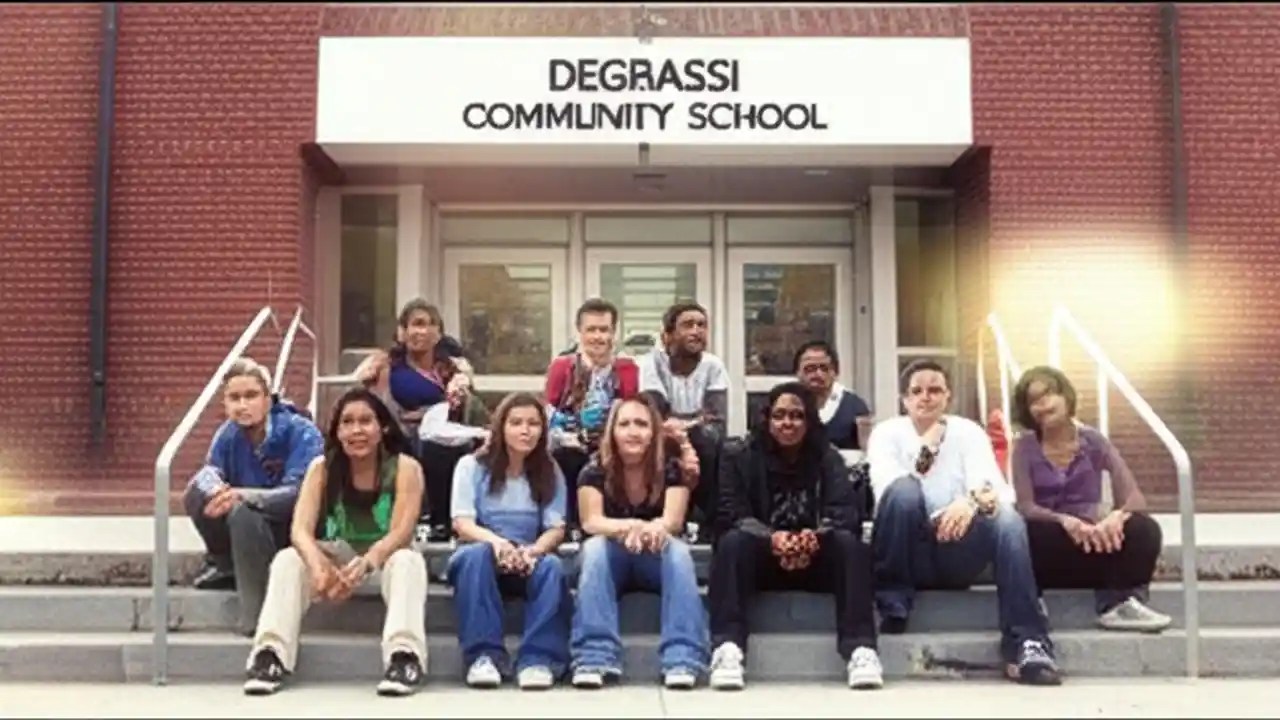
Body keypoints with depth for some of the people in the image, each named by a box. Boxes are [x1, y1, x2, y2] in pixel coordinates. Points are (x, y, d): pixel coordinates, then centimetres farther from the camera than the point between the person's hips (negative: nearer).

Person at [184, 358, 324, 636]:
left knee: (243, 514, -35)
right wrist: (216, 490, -40)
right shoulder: (228, 433, -4)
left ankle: (256, 617, -24)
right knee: (196, 493, -16)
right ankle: (226, 565, 5)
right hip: (250, 524, 6)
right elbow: (208, 472, -15)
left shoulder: (301, 432, -21)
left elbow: (298, 493, -29)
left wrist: (242, 496, -42)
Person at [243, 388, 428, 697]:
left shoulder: (405, 468, -15)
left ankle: (404, 655, -48)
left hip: (385, 557, -2)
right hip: (338, 557, 2)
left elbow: (401, 533, -25)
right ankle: (270, 654, -35)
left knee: (408, 560, -35)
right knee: (288, 559, -25)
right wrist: (318, 564, -44)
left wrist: (365, 564, -47)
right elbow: (300, 529, -20)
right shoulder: (322, 468, -9)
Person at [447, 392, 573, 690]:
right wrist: (496, 541, -34)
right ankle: (484, 655, -36)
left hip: (528, 560, 1)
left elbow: (556, 529, -4)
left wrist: (531, 551, -29)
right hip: (480, 556, -1)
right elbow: (462, 523, -11)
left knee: (552, 565, -33)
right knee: (478, 553, -37)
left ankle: (538, 658, -36)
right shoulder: (472, 465, -1)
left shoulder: (550, 472, 5)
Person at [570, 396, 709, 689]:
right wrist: (629, 527, -45)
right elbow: (591, 522, -22)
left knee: (678, 549, -32)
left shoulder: (671, 469, -8)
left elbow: (674, 520, -22)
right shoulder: (594, 471, -9)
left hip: (656, 561, 0)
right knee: (594, 547, -33)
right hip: (611, 561, 0)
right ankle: (594, 658, -41)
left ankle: (682, 659, -41)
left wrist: (656, 528, -49)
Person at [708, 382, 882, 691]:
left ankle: (860, 649, -36)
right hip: (761, 560, -1)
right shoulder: (739, 456, 1)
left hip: (816, 560, 1)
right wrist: (772, 537, -32)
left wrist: (816, 535, -35)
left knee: (850, 543, -28)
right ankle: (727, 648, -43)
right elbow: (733, 513, -11)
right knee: (733, 541, -31)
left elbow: (845, 511, -11)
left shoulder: (828, 458, 5)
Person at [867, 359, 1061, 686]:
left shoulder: (969, 432, 4)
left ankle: (1027, 644, -33)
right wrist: (926, 448, -25)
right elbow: (888, 490, -19)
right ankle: (893, 605, -20)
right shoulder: (887, 433, 0)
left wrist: (974, 500, -37)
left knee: (1009, 518, -28)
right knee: (904, 488, -32)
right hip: (909, 554, -2)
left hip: (954, 553, 2)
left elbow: (999, 490, -14)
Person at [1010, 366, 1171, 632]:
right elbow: (1025, 507, -13)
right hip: (1050, 548, -1)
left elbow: (1135, 497, -8)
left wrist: (1117, 517, -32)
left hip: (1092, 540, 1)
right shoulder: (1025, 447, -1)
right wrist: (1067, 522, -33)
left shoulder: (1093, 441, 2)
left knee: (1144, 529, -27)